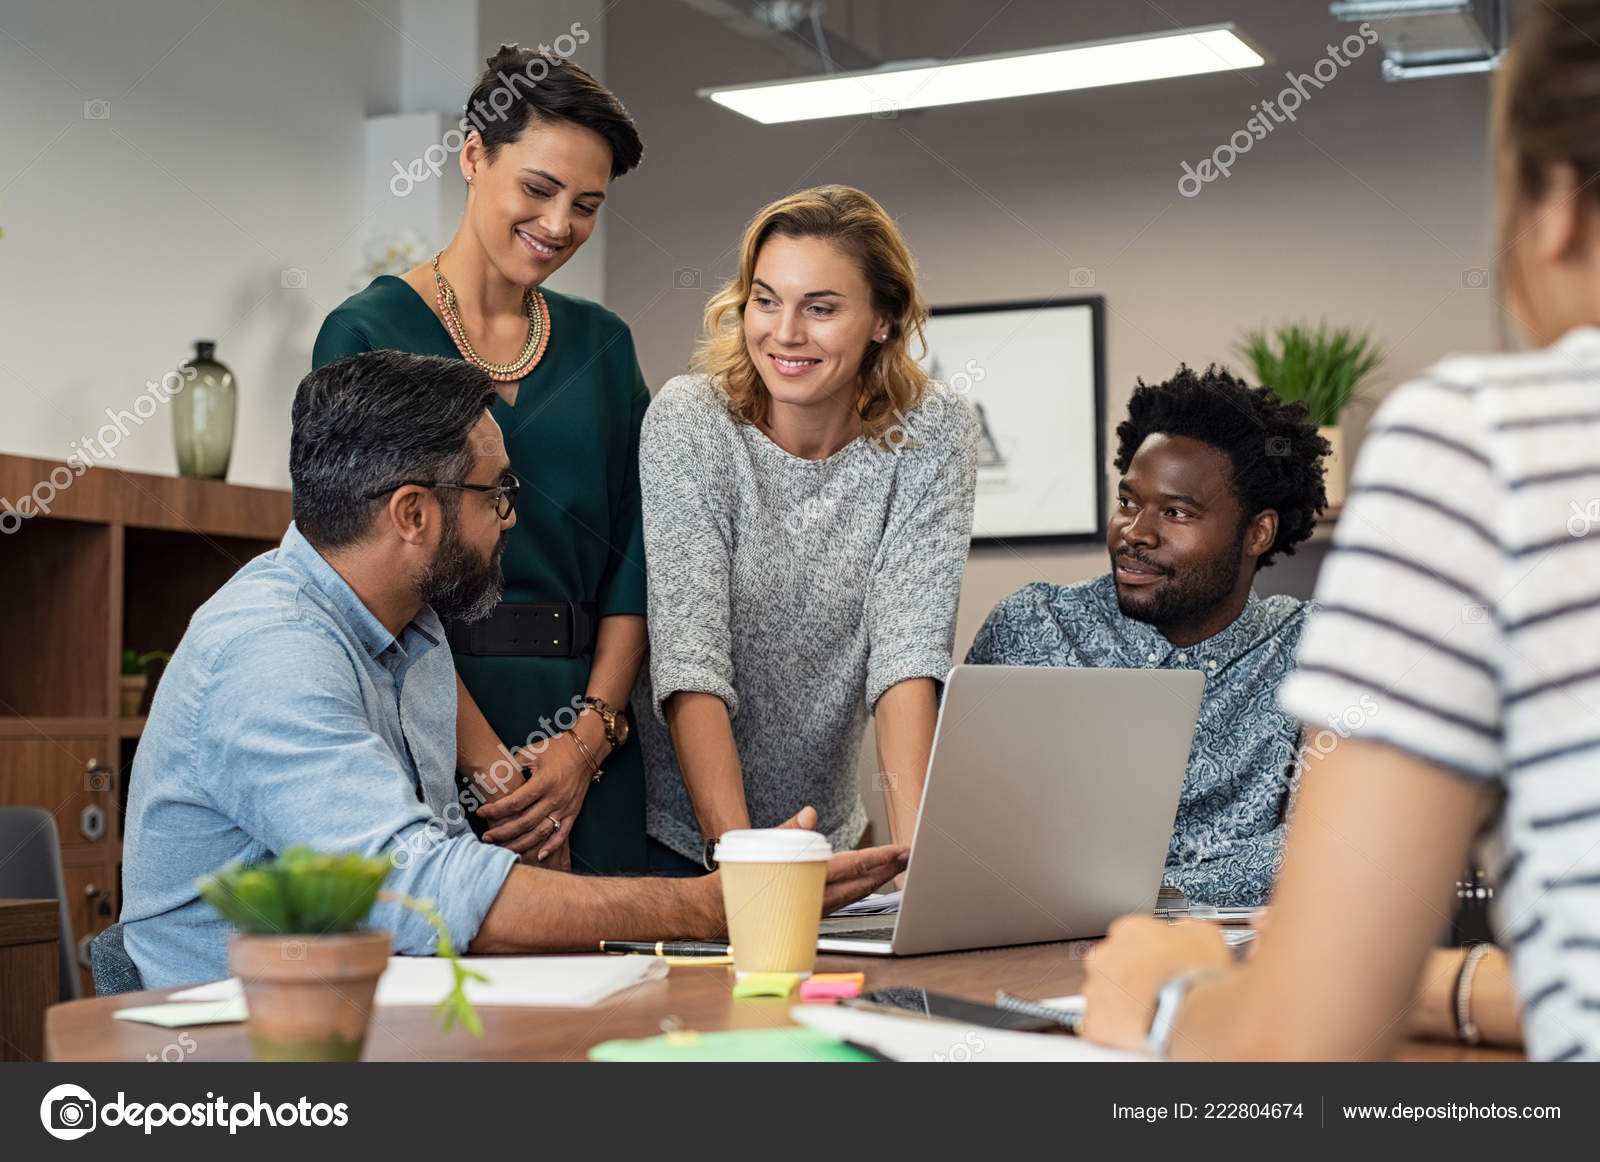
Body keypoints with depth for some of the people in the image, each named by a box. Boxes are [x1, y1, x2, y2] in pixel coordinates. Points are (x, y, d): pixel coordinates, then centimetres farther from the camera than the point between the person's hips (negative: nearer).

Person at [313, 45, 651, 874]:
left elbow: (633, 560, 8)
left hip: (585, 743, 4)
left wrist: (591, 736, -7)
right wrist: (489, 765, -16)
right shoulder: (369, 333, -1)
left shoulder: (603, 345, 13)